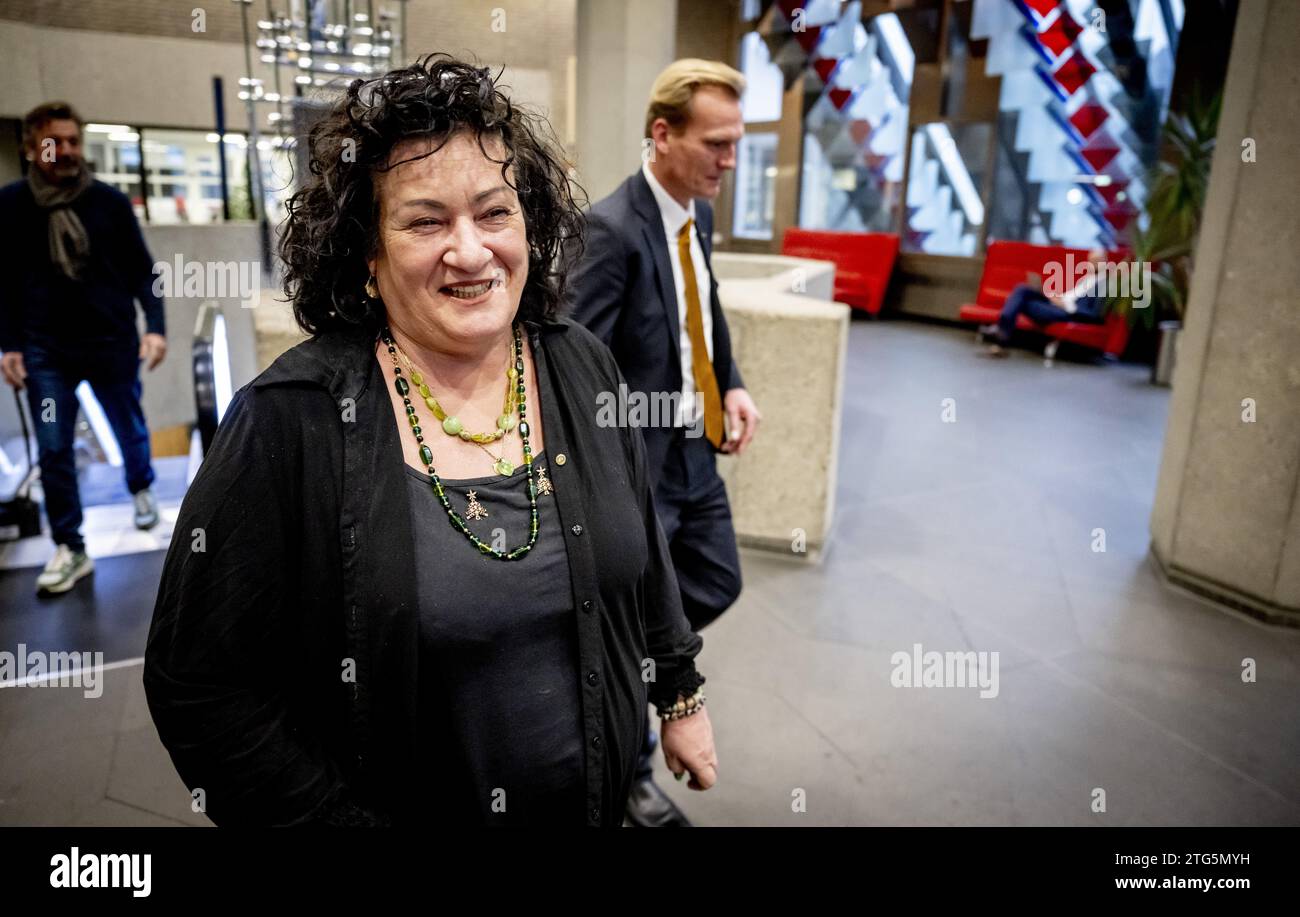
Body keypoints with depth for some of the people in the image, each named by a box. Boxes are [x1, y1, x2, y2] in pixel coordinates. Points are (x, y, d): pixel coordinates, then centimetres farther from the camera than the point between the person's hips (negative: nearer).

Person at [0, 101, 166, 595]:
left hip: (113, 342, 0)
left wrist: (155, 326, -10)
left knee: (130, 431, 17)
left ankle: (141, 489, 47)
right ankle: (69, 550, 9)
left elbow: (142, 270, 1)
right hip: (45, 350, 0)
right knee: (54, 452, 0)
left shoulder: (110, 200, -2)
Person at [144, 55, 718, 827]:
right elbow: (200, 685, -16)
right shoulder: (290, 423, -21)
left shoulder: (583, 368, -8)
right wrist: (339, 815, -18)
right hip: (403, 805, -3)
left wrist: (681, 694, 9)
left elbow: (645, 552, 4)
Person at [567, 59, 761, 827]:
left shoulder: (700, 214, 5)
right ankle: (631, 770, 33)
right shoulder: (612, 228, -22)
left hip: (697, 453, 8)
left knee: (718, 585, 21)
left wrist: (733, 386, 2)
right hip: (636, 462, -8)